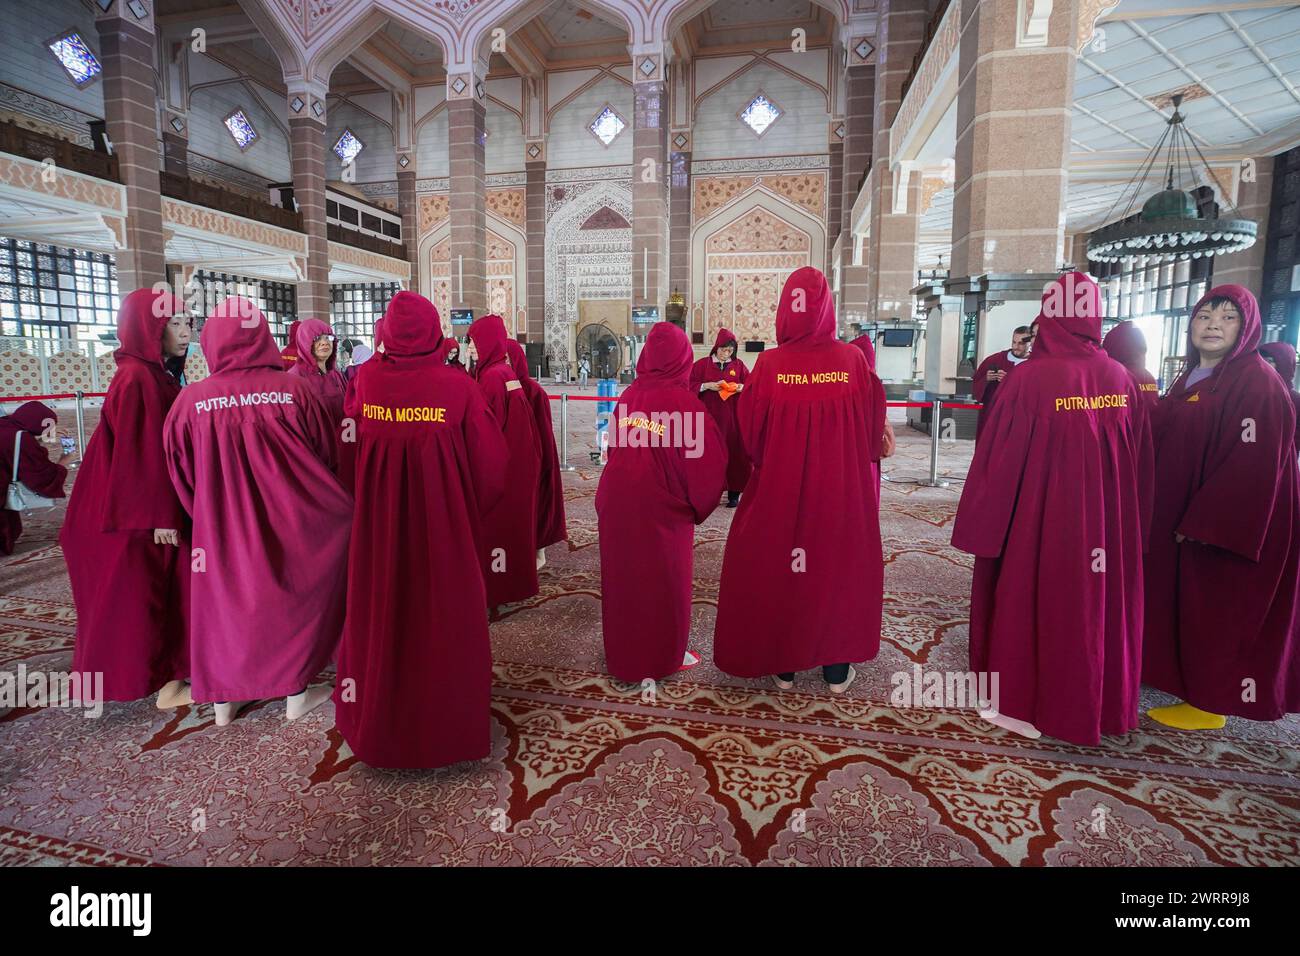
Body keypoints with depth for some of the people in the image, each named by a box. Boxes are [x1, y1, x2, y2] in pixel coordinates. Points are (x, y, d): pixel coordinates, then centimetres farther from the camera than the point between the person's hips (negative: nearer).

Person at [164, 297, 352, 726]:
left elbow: (180, 473, 2)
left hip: (220, 525, 2)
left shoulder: (191, 401, -10)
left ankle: (223, 701, 30)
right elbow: (328, 456, -3)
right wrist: (316, 500, 15)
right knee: (294, 595, 15)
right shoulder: (295, 390, -14)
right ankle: (297, 693, 24)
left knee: (223, 601, 18)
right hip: (286, 521, -1)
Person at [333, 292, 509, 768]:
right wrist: (470, 513, 4)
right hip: (443, 529, -2)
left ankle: (377, 725, 35)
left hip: (376, 527, 3)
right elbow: (492, 464, -10)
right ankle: (447, 728, 25)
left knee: (378, 618, 18)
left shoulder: (366, 379, -6)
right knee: (445, 621, 11)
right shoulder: (458, 386, -12)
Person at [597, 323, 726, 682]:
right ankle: (663, 656, 26)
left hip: (617, 500, 5)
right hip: (661, 507, -5)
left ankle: (623, 651, 35)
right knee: (663, 579, 11)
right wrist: (697, 503, 1)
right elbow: (709, 460, -15)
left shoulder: (629, 395, -1)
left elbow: (616, 447, 7)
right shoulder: (685, 402, -15)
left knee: (623, 575, 18)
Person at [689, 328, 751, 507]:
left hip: (733, 418, 1)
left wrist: (742, 387, -11)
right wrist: (707, 386, -13)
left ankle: (734, 492, 8)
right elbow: (689, 384, 1)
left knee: (734, 452, 0)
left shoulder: (738, 365, 6)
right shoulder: (702, 364, 2)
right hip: (710, 417, -1)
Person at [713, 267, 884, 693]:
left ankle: (783, 664, 24)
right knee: (839, 565, 16)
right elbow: (872, 429, -2)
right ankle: (837, 669, 25)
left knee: (778, 566, 14)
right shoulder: (853, 359, -9)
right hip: (842, 485, 1)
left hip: (778, 485, -1)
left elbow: (749, 433, -7)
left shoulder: (769, 364, -12)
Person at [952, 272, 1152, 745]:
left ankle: (1025, 702, 23)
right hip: (1109, 525, 5)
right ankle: (1100, 703, 36)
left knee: (1033, 601, 10)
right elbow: (1141, 464, 5)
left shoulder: (1029, 379, -18)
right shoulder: (1121, 379, -3)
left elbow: (998, 461, -15)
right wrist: (1130, 522, 16)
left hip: (1040, 519, -5)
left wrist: (981, 527, -6)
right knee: (1097, 603, 19)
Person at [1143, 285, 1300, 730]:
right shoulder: (1191, 379, 10)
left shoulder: (1258, 383, -15)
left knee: (1219, 612, 3)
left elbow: (1254, 466, -21)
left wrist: (1204, 523, -22)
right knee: (1189, 606, 17)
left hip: (1231, 525, -8)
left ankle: (1212, 702, 16)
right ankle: (1190, 680, 31)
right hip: (1182, 518, 8)